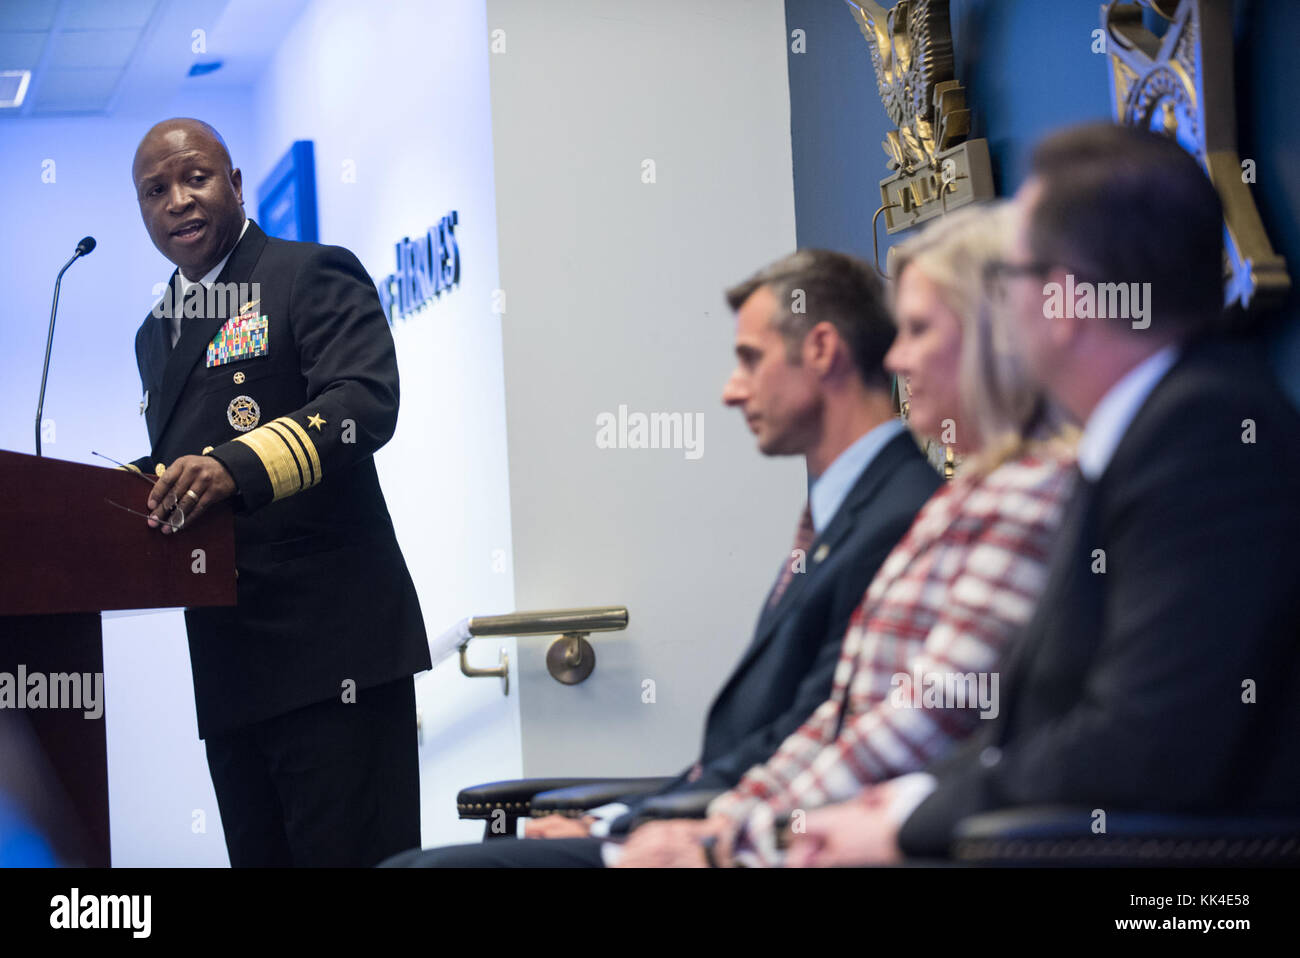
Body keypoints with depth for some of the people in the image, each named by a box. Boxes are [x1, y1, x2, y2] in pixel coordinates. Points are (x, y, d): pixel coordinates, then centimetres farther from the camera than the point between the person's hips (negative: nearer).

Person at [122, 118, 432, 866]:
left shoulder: (314, 276, -2)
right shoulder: (157, 332, 22)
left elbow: (364, 404, -17)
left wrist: (237, 465, -31)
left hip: (331, 644, -8)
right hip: (227, 661, 8)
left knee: (349, 853, -10)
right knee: (259, 856, 10)